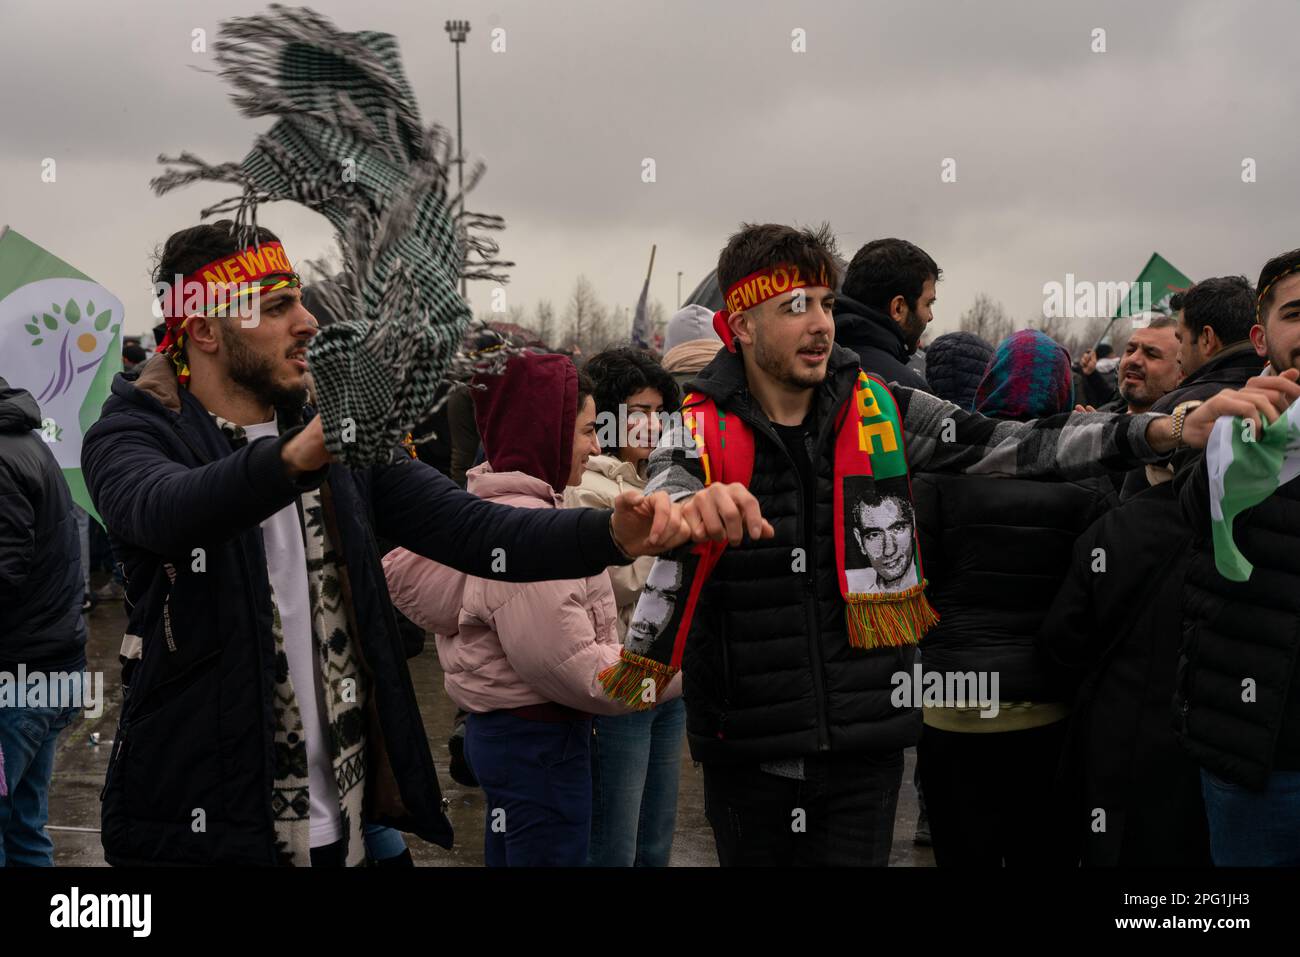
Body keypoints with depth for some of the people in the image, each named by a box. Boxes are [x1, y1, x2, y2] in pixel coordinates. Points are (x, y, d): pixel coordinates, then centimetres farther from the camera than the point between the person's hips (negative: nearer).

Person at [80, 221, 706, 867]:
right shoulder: (129, 437, -7)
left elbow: (469, 529, -3)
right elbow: (161, 511, -30)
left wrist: (612, 534, -19)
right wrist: (294, 457, -48)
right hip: (200, 824, -4)